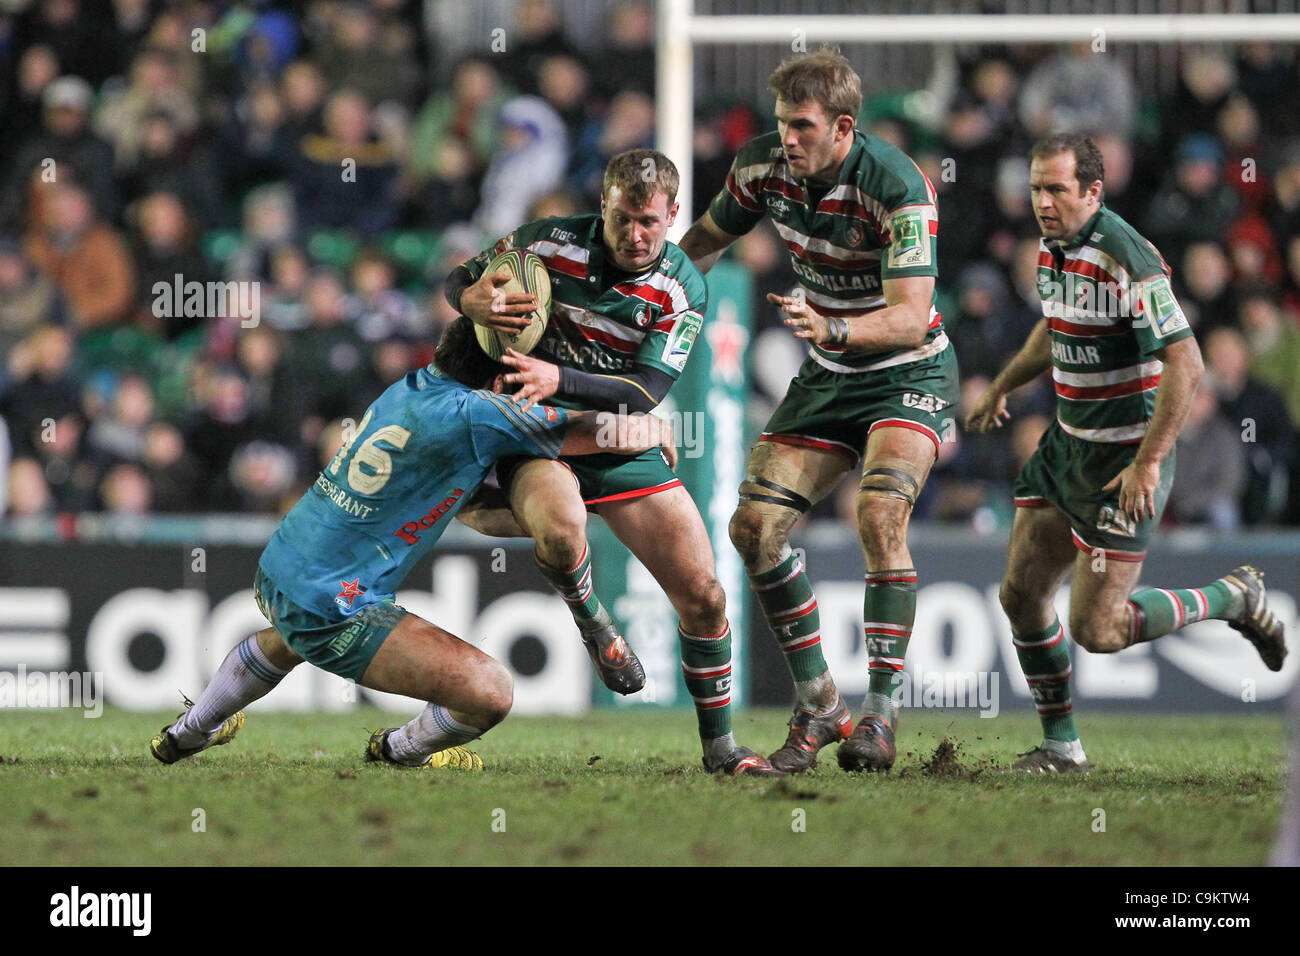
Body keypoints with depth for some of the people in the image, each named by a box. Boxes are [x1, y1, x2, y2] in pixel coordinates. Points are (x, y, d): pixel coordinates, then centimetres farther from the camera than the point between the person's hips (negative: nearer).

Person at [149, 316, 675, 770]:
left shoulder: (413, 385, 5)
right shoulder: (470, 414, -21)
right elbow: (593, 431, -17)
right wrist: (652, 428, 4)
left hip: (272, 577, 9)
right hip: (331, 612, -9)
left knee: (293, 637, 45)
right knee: (491, 693, -11)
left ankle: (187, 733, 63)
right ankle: (400, 751, 21)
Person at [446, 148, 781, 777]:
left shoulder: (682, 288, -10)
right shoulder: (552, 242, -11)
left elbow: (645, 393, -18)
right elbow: (460, 278, 3)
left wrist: (559, 379, -34)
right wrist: (472, 300, -23)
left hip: (624, 444, 2)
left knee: (703, 597, -3)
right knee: (561, 527, -38)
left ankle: (719, 746, 17)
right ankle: (588, 614, -3)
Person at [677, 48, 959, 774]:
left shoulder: (898, 189, -27)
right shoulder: (763, 166, -9)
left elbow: (910, 319, -33)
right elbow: (707, 239, 11)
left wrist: (832, 328, -49)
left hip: (908, 374, -6)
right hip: (826, 378, 6)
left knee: (880, 512, -29)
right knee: (755, 527, -5)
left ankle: (882, 712, -20)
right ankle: (817, 706, 7)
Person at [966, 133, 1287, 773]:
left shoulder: (1127, 260, -24)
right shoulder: (1053, 247, 5)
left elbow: (1185, 364, -27)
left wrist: (1148, 463, -28)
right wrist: (1002, 388, 36)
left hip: (1124, 459, -9)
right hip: (1067, 444, 9)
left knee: (1098, 631, -7)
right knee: (1022, 595, 6)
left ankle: (1234, 599, 14)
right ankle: (1061, 745, 19)